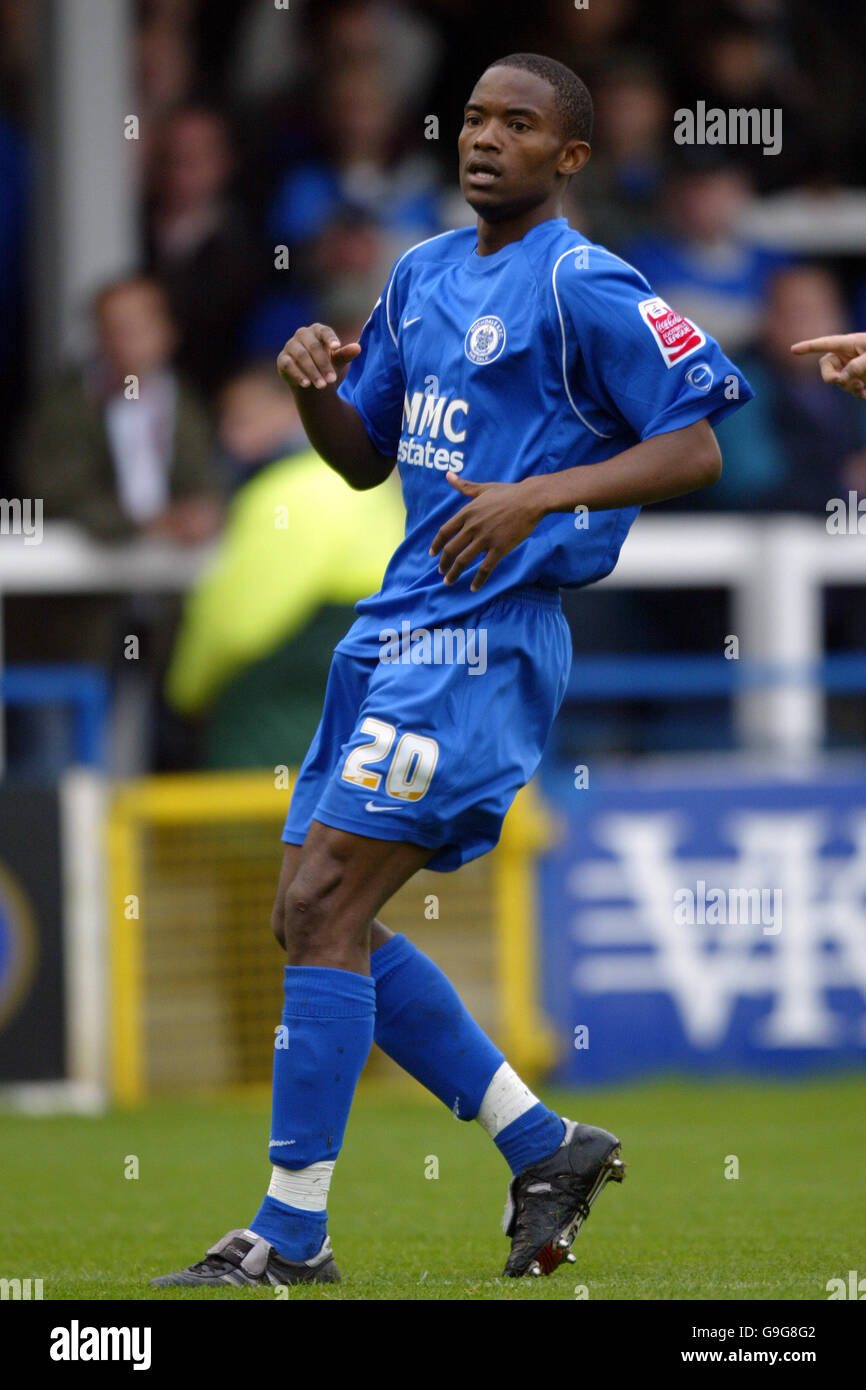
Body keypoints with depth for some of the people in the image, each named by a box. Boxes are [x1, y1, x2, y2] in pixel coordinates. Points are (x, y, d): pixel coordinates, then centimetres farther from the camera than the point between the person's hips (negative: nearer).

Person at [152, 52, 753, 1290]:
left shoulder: (583, 289, -9)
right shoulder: (422, 275, 16)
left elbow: (697, 446, -13)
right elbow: (365, 459, 23)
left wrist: (541, 494, -24)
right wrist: (313, 385, 1)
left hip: (485, 639, -9)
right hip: (399, 627, 9)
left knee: (325, 908, -13)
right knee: (313, 916, 8)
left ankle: (293, 1234, -8)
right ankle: (545, 1147, 18)